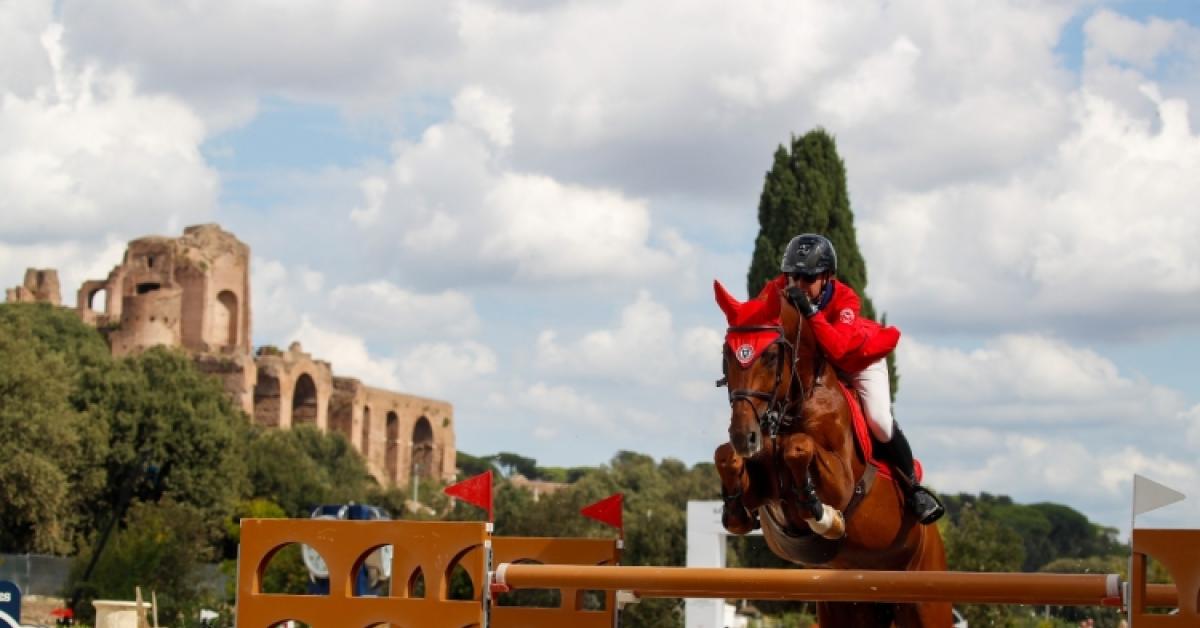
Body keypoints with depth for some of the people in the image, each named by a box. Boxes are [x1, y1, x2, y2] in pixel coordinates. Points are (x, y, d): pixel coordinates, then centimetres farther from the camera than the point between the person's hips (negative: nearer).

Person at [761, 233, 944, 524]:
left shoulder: (845, 299, -38)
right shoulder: (778, 290, -28)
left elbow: (837, 349, -52)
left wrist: (811, 312, -62)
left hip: (861, 356, -4)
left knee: (880, 423, -17)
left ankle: (912, 487, 5)